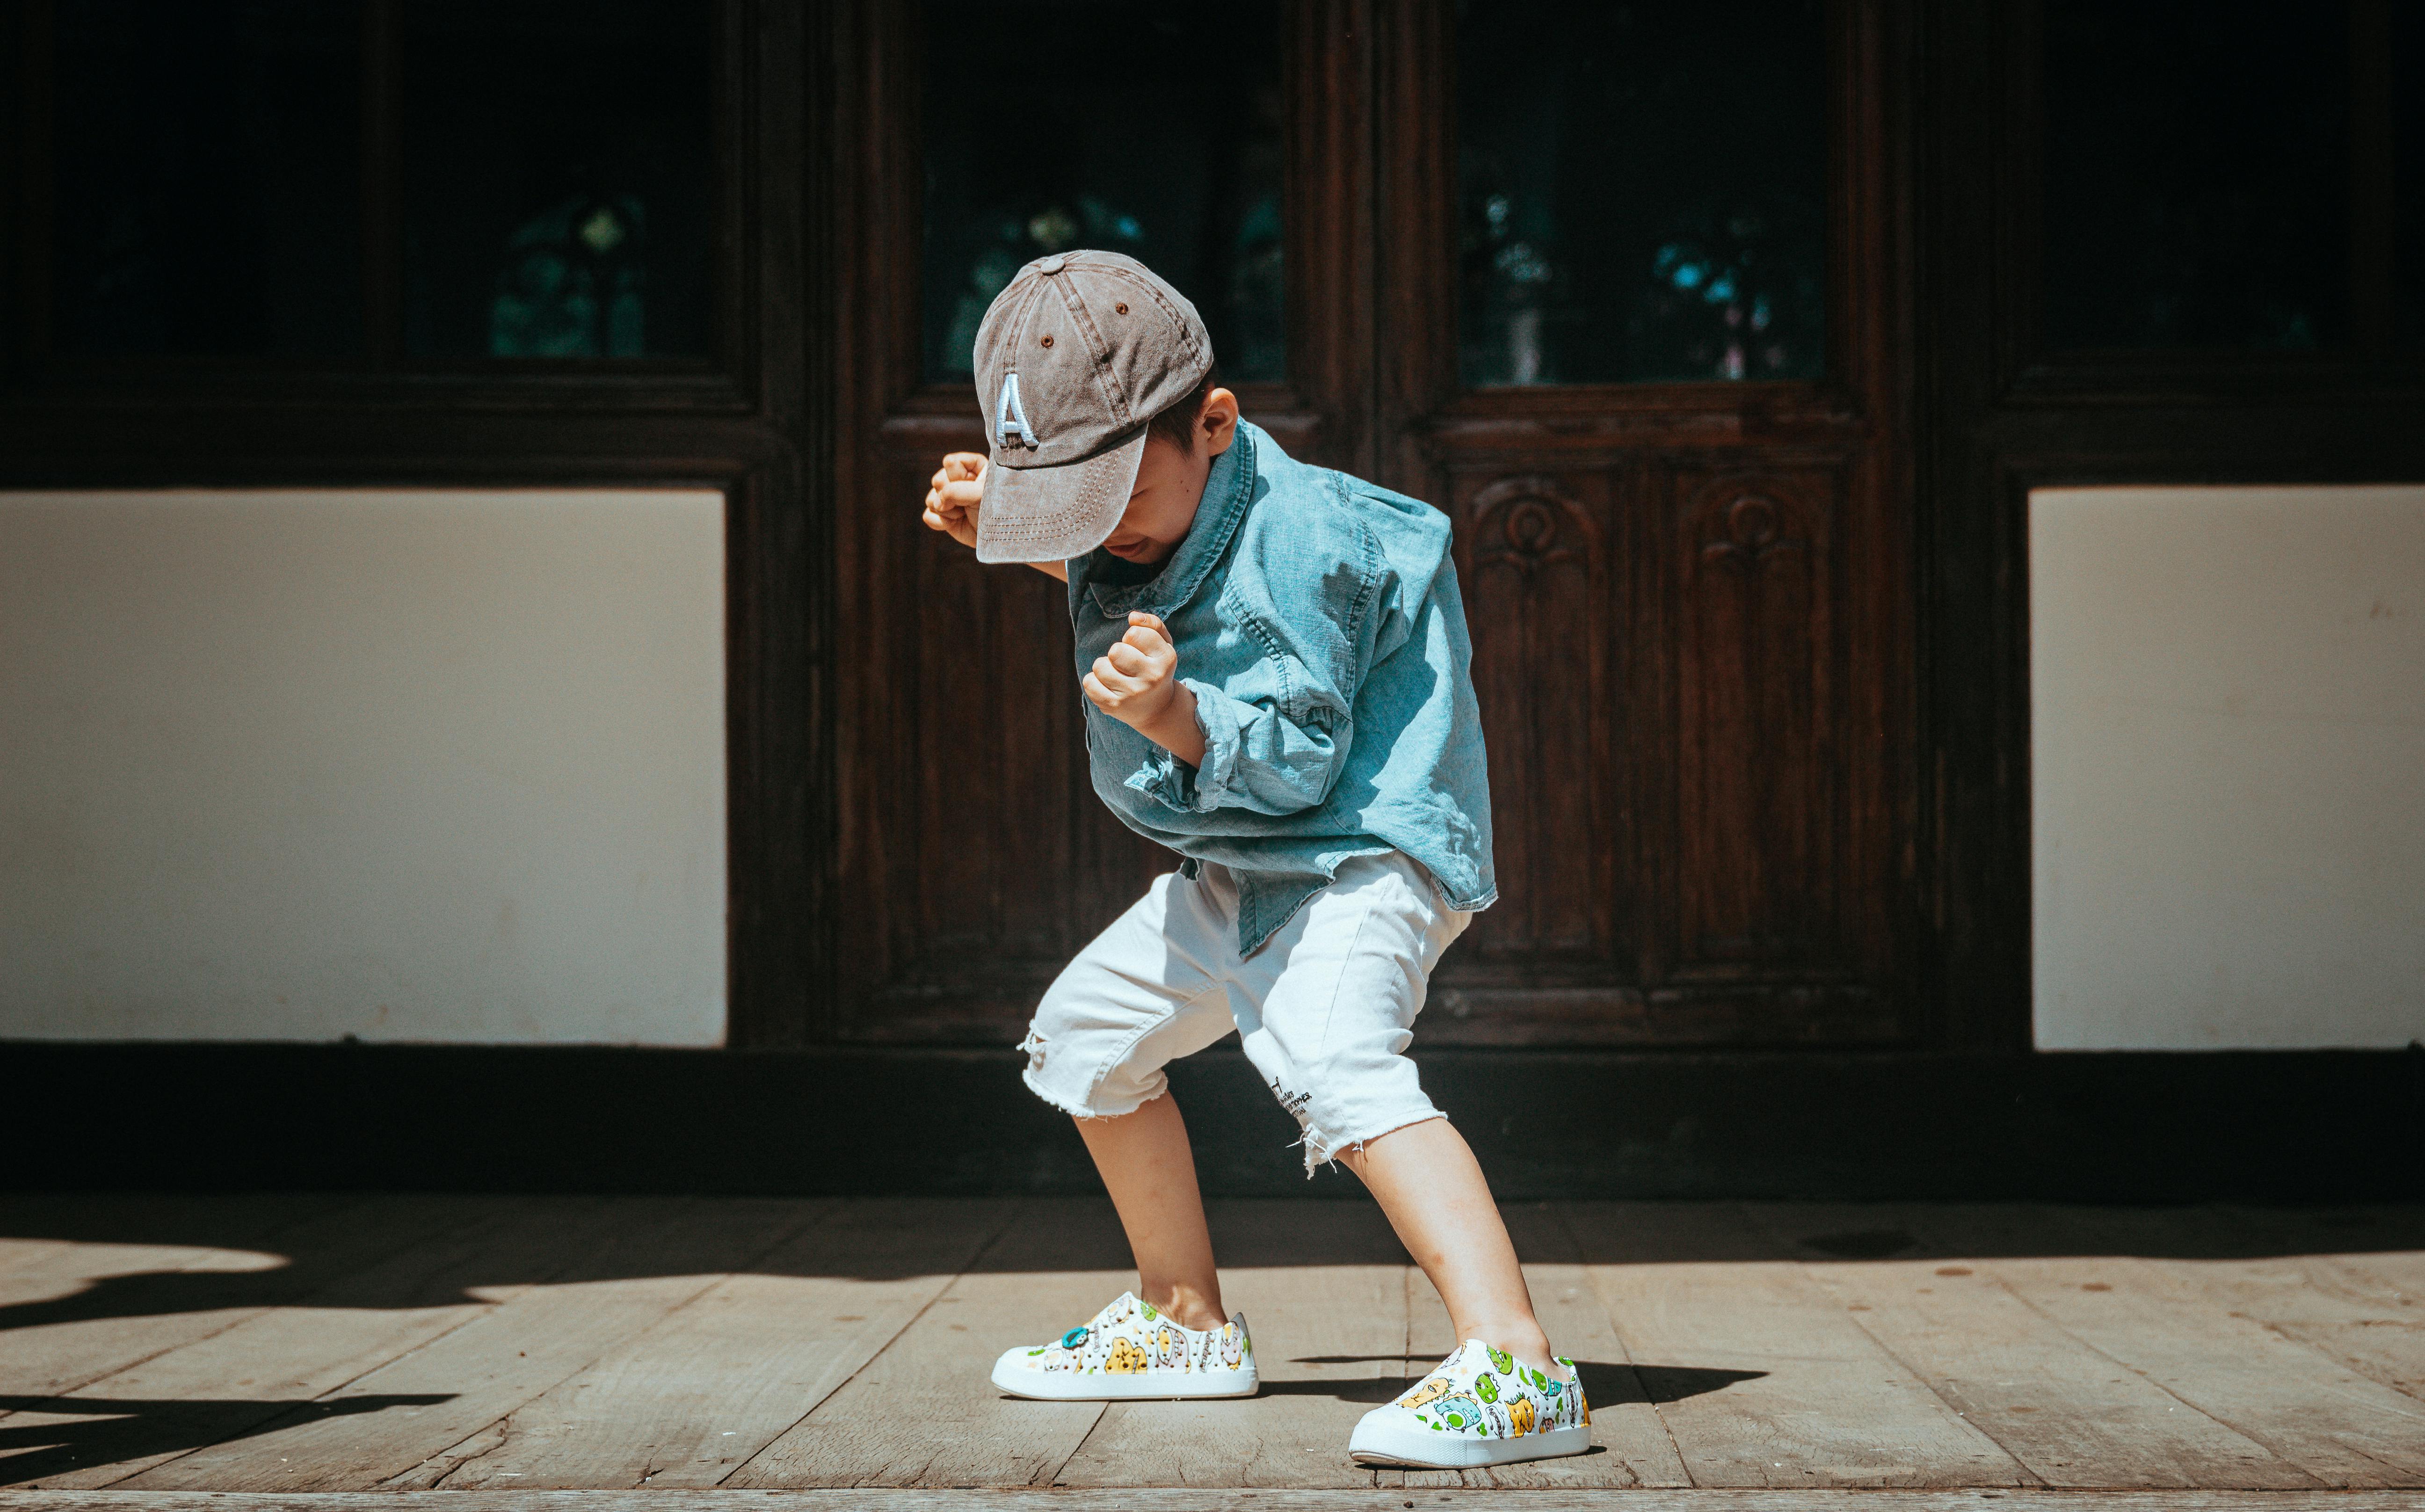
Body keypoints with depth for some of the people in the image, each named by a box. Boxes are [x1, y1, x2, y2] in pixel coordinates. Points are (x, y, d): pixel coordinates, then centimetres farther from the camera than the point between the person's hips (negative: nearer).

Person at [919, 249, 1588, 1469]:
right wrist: (1003, 532, 13)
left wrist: (1178, 715, -43)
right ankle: (1186, 1326, 36)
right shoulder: (1146, 513, 1)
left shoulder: (1295, 541, -26)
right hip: (1243, 869, 11)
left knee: (1331, 1059, -35)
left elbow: (1300, 761, -28)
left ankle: (1517, 1368, -46)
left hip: (1370, 846, -11)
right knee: (1086, 1036, 21)